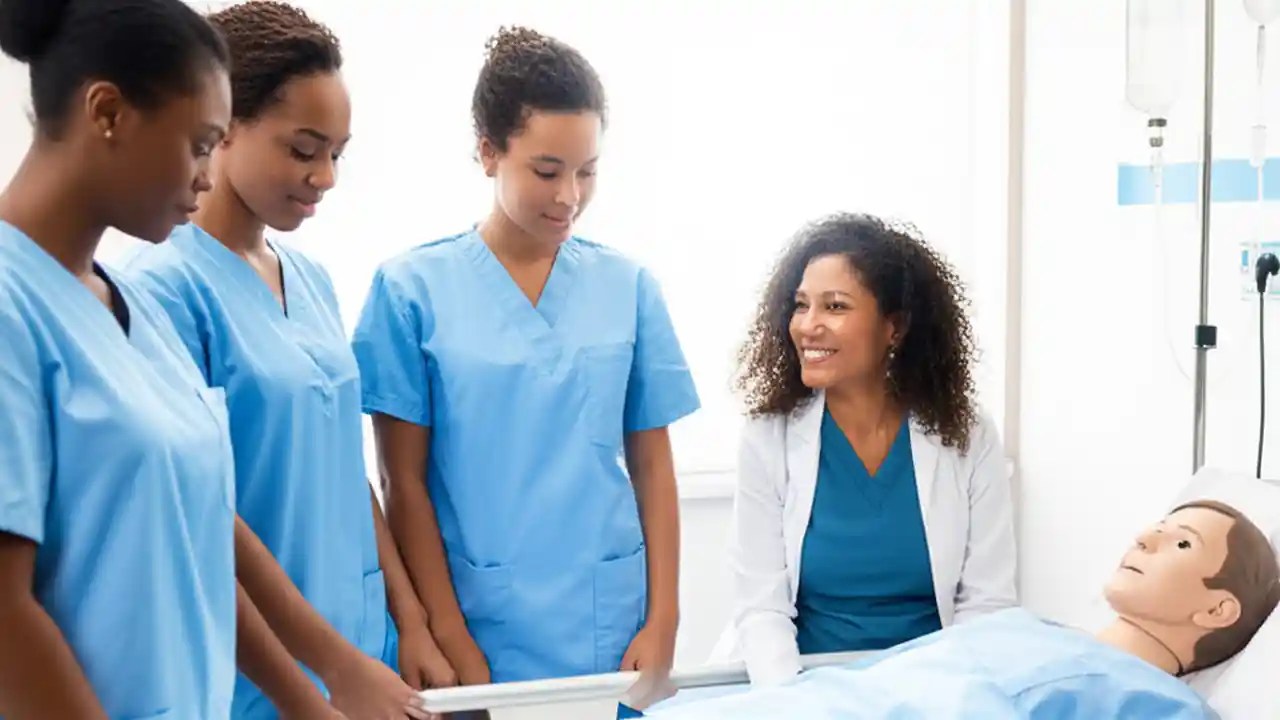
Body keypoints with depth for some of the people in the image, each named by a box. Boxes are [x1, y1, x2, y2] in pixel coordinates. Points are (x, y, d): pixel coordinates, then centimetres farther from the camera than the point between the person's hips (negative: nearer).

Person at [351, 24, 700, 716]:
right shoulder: (412, 288, -5)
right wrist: (448, 637, -7)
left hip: (610, 629, 2)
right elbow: (405, 482, -4)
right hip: (480, 630, -2)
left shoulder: (628, 288, 3)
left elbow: (652, 466, 6)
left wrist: (661, 621, 1)